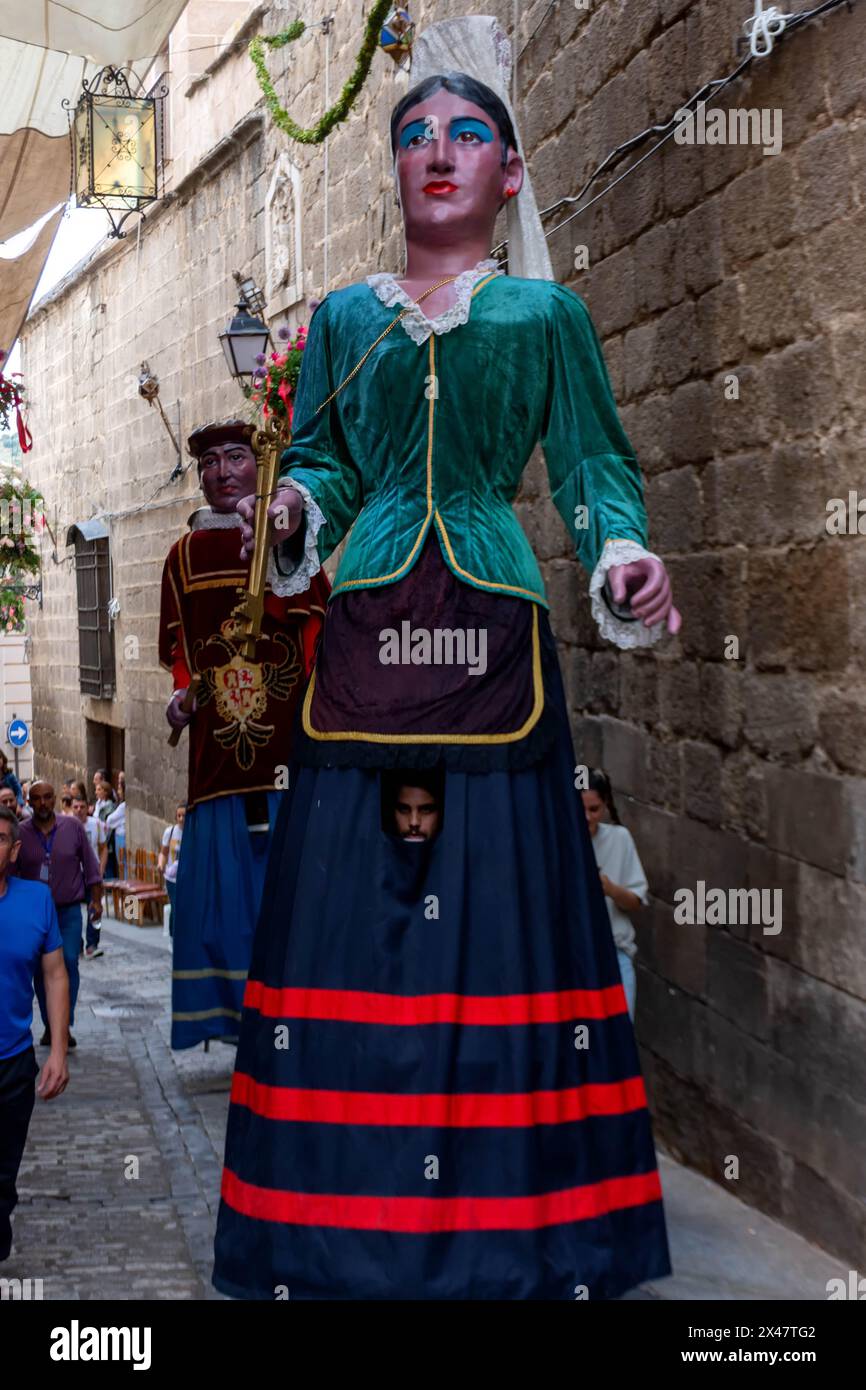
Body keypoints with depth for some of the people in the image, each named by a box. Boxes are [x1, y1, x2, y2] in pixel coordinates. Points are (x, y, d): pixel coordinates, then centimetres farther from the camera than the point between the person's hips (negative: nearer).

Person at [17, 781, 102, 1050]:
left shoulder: (73, 826, -3)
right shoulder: (20, 832, -4)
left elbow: (90, 865, 4)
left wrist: (96, 899, 3)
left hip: (69, 910, -1)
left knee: (69, 963, -9)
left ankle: (65, 1025, -1)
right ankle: (49, 1025, 18)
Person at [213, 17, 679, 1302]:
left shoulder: (547, 313, 12)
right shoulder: (344, 317, 17)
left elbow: (595, 466, 8)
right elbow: (321, 463, 17)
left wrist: (626, 553, -11)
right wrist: (294, 509, -5)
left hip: (495, 638, -1)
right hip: (367, 637, 2)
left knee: (500, 898, -3)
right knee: (352, 900, -2)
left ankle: (515, 1232, 9)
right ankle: (344, 1236, 8)